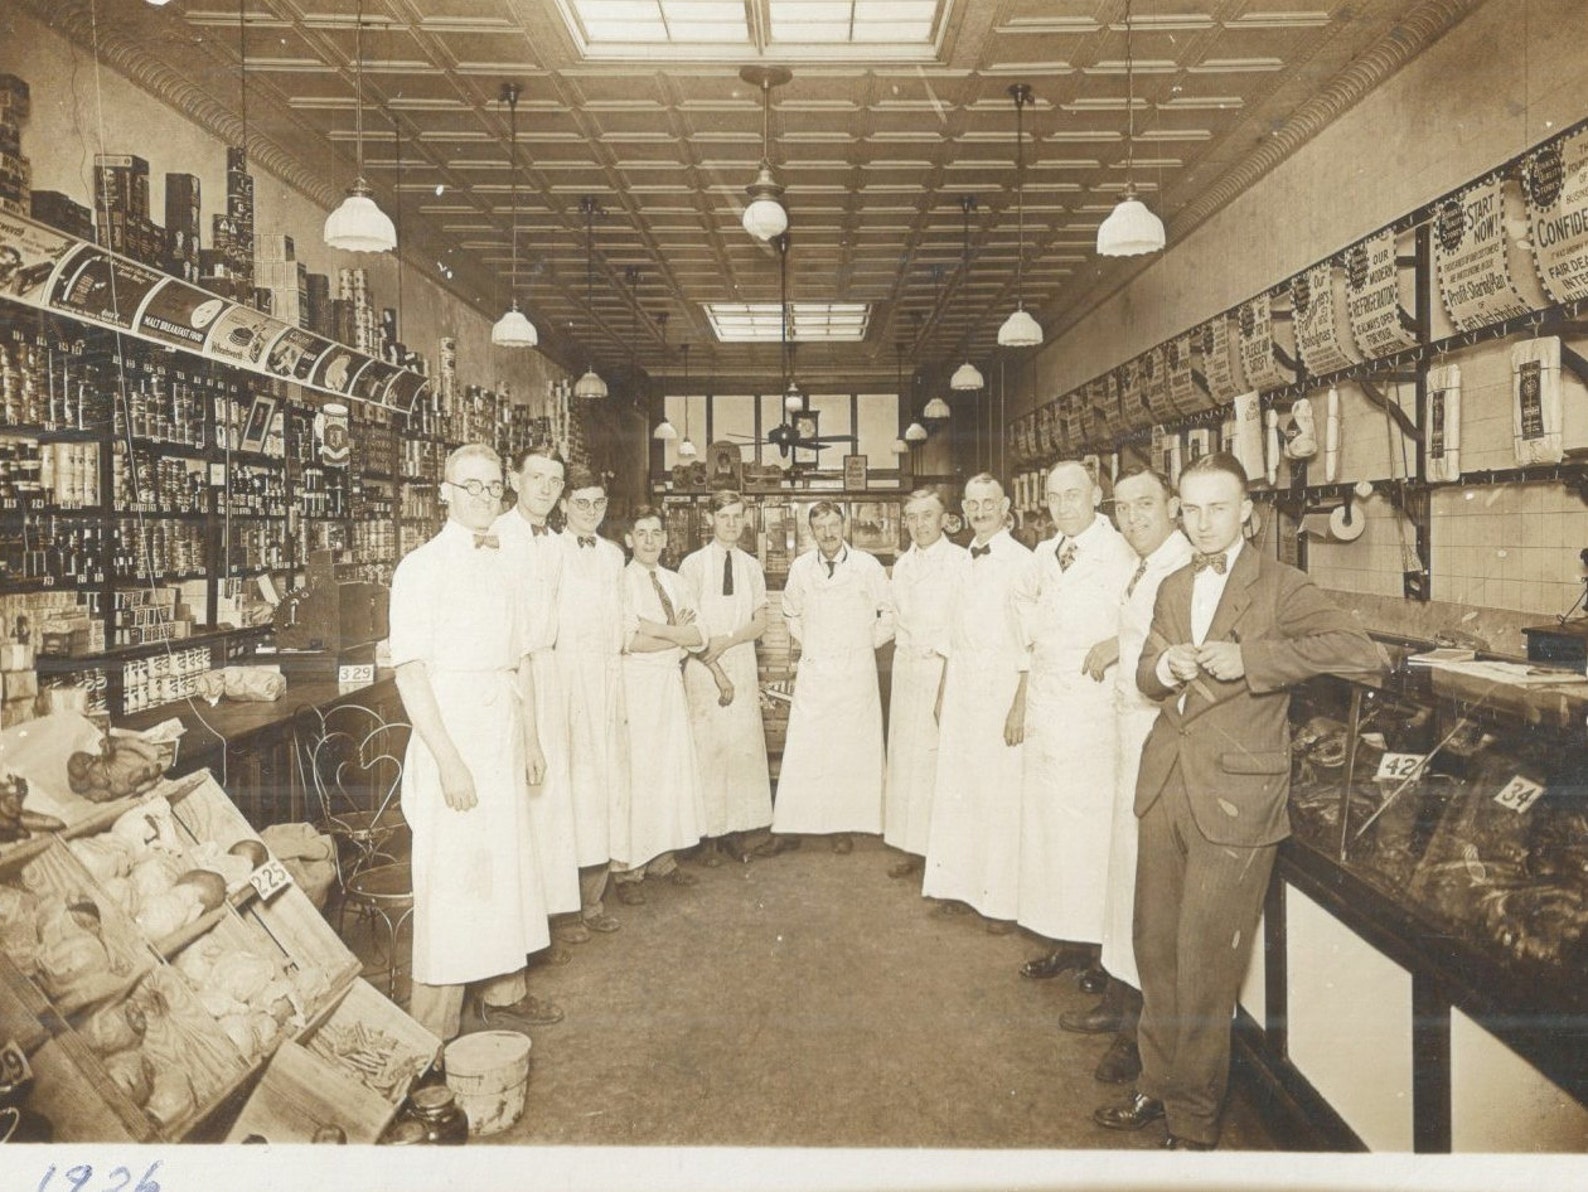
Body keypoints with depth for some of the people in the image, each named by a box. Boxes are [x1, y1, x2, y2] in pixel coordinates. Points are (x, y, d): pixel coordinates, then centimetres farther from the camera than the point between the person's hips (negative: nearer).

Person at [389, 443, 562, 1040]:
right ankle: (434, 1025, 12)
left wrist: (532, 738, 15)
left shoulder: (504, 564, 12)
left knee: (509, 862, 14)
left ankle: (503, 992, 30)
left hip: (504, 737, 7)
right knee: (450, 874, -2)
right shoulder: (423, 567, -9)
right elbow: (410, 671, -16)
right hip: (451, 735, -7)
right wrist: (448, 760, -20)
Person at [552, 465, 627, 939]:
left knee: (606, 779, 8)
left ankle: (593, 901, 20)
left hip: (606, 677, 6)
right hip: (563, 673, -6)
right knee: (568, 779, -4)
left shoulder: (613, 554, 13)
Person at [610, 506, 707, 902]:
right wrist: (677, 636, -10)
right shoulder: (621, 581, -6)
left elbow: (699, 637, 2)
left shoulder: (674, 583, 11)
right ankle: (626, 868, 7)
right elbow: (626, 640, -17)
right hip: (634, 686, -6)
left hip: (670, 684, 6)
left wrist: (659, 630, -13)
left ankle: (660, 856, 22)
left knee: (671, 769, 10)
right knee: (633, 773, -4)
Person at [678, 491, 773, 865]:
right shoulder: (693, 564, -3)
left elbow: (760, 623, 5)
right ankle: (710, 834, 6)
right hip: (703, 667, -3)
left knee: (744, 746, 3)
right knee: (707, 747, -3)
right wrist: (717, 672, -9)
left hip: (743, 664, 4)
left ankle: (736, 831, 12)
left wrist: (726, 641, -12)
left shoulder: (751, 566, 8)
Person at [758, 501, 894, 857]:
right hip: (813, 670, 2)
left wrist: (866, 645, 5)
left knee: (851, 751, 4)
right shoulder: (801, 567, 2)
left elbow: (889, 612, 4)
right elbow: (791, 611, 20)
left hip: (855, 672, -2)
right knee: (800, 751, 1)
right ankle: (788, 830, 7)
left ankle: (843, 828, 15)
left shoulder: (867, 566, -6)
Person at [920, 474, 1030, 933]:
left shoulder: (1021, 561, -10)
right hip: (960, 686, 7)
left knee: (1000, 793, 0)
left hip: (1002, 686, -7)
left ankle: (1003, 901, 13)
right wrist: (942, 692, 15)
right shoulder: (963, 561, 12)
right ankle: (960, 886, 25)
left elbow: (1030, 641, -13)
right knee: (956, 787, 11)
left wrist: (1020, 705, -16)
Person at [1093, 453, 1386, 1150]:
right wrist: (1163, 666, -5)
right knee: (1155, 947, 14)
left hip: (1234, 797, -6)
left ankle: (1194, 1120, 20)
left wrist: (1250, 659, -23)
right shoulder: (1173, 588, 14)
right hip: (1165, 785, 6)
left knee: (1205, 962, 1)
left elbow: (1364, 653, -19)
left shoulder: (1280, 588, -6)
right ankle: (1159, 1084, 33)